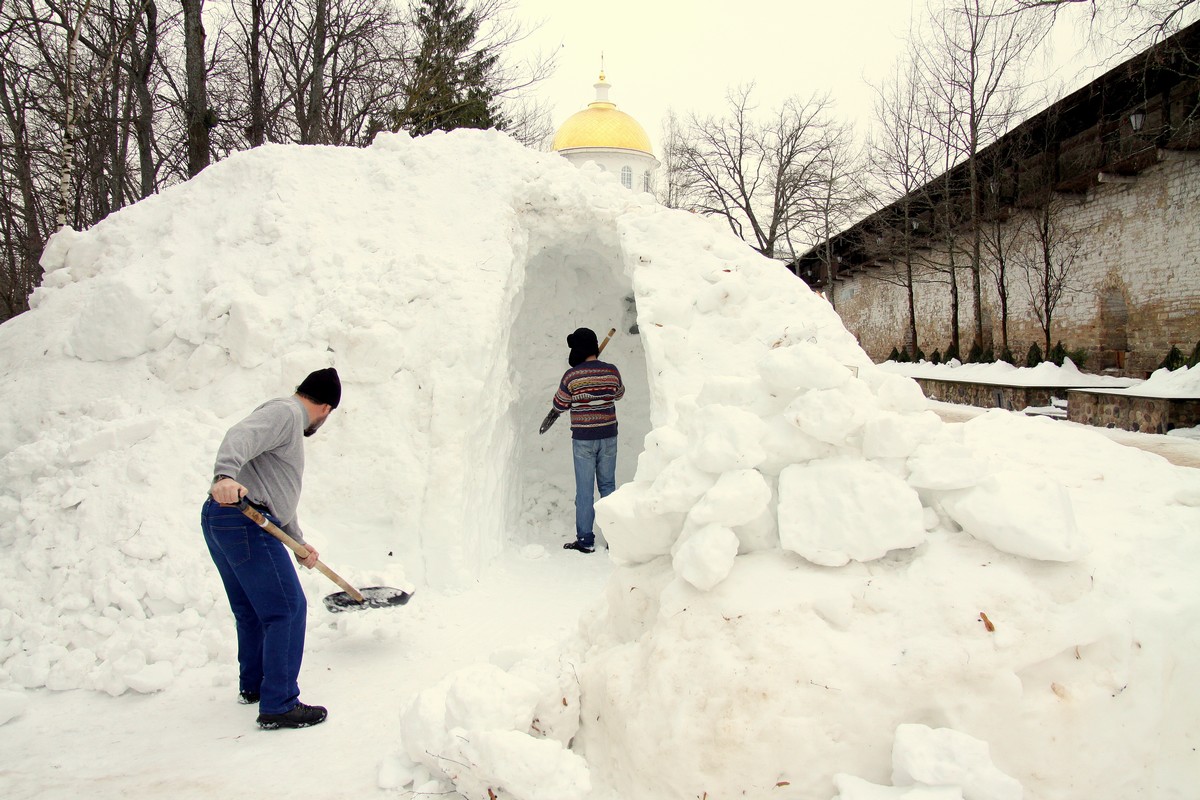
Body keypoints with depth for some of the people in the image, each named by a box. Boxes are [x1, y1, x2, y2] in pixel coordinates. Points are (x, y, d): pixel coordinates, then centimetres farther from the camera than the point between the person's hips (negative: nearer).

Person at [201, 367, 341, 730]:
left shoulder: (288, 421, 28)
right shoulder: (284, 412, -4)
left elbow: (278, 496, 33)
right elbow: (241, 436, -25)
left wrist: (300, 543, 38)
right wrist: (225, 476, -44)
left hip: (218, 521, 11)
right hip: (244, 521, -11)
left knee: (252, 610, 23)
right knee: (286, 609, -7)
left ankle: (252, 685, 39)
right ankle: (278, 706, -4)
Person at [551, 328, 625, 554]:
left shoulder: (571, 376, -12)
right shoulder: (612, 371, -2)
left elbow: (558, 405, -1)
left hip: (583, 439, -3)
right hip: (608, 437, 3)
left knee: (585, 490, 3)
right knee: (608, 486, 13)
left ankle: (585, 540, 7)